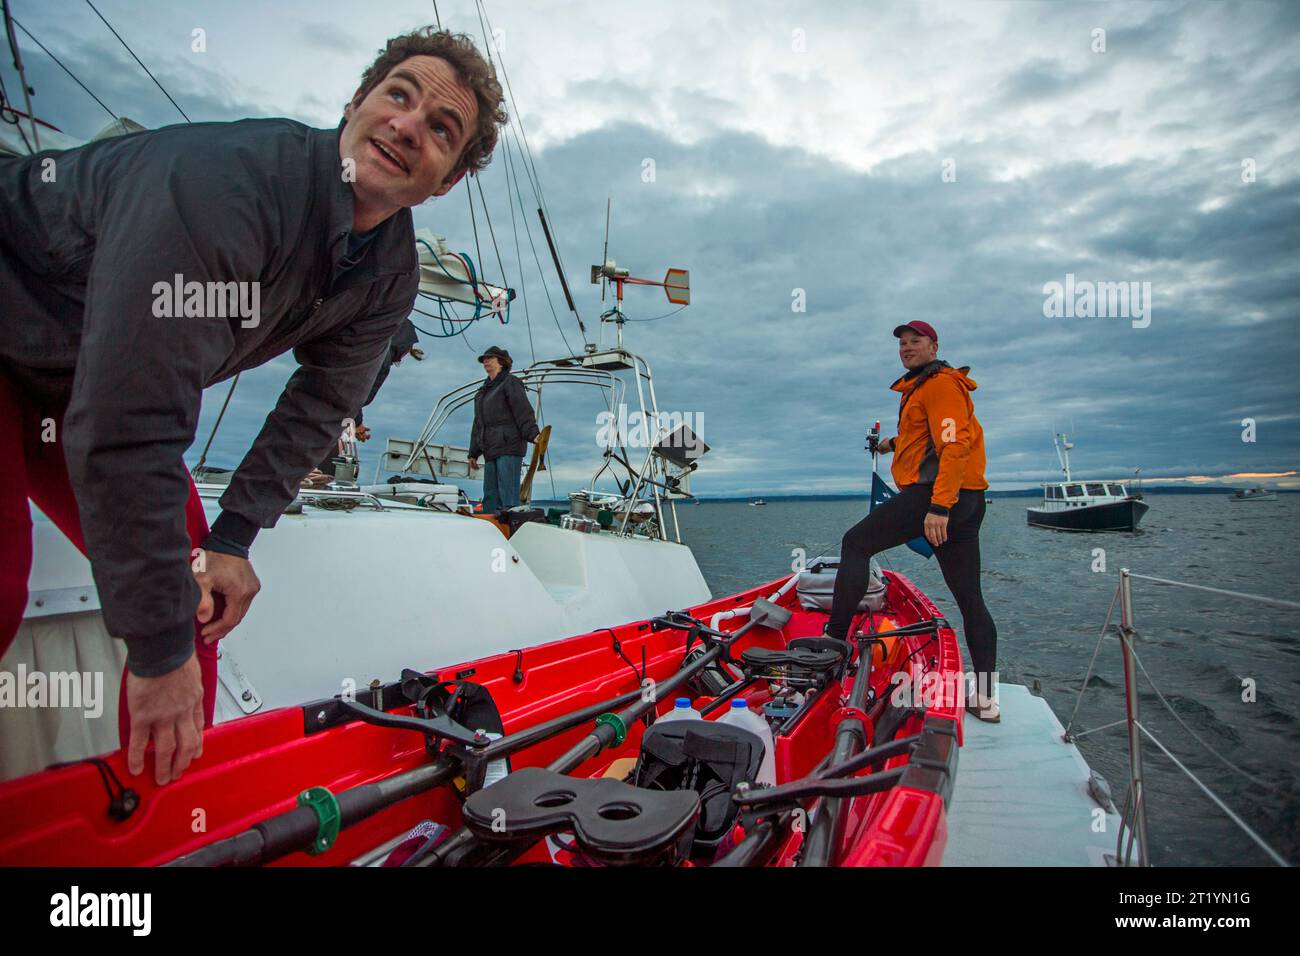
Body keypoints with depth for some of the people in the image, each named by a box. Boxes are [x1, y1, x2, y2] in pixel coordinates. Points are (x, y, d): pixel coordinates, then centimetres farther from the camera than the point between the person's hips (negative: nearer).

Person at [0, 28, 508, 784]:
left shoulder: (391, 275, -12)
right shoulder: (226, 180, -36)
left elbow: (319, 409, -1)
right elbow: (125, 431, -38)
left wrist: (230, 539, -6)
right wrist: (159, 650, -31)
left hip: (77, 377, 6)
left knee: (193, 588, 0)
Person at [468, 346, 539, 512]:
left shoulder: (510, 382, 3)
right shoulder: (484, 390, 27)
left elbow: (524, 411, -10)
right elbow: (478, 424, 28)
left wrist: (533, 434, -25)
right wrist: (473, 453, 24)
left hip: (509, 449, -8)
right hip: (491, 452, 8)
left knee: (508, 493, -14)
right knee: (490, 496, 5)